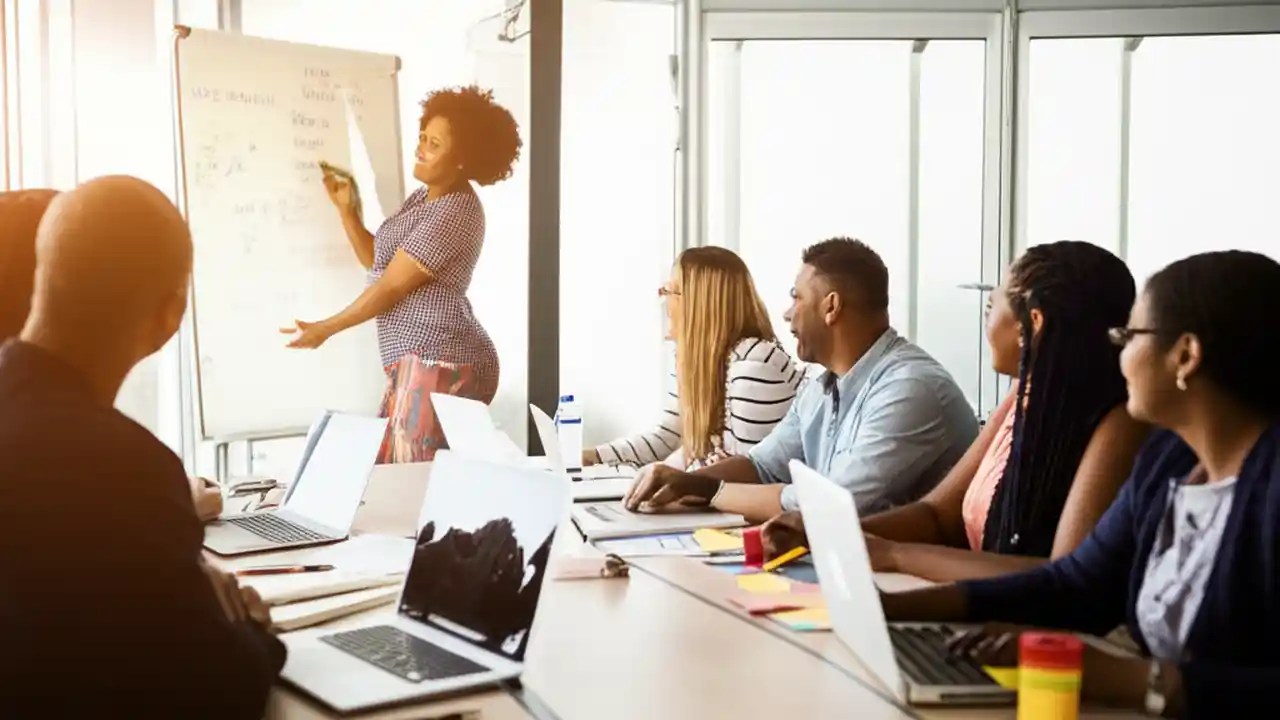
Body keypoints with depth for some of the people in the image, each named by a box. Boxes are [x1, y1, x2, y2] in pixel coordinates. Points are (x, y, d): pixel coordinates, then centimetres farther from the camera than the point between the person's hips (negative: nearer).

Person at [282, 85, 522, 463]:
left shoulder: (454, 213, -16)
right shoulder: (425, 198, 15)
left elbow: (391, 286, -15)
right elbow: (377, 262, 20)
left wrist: (326, 329, -6)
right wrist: (346, 208, 9)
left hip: (440, 365, -10)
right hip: (421, 362, 10)